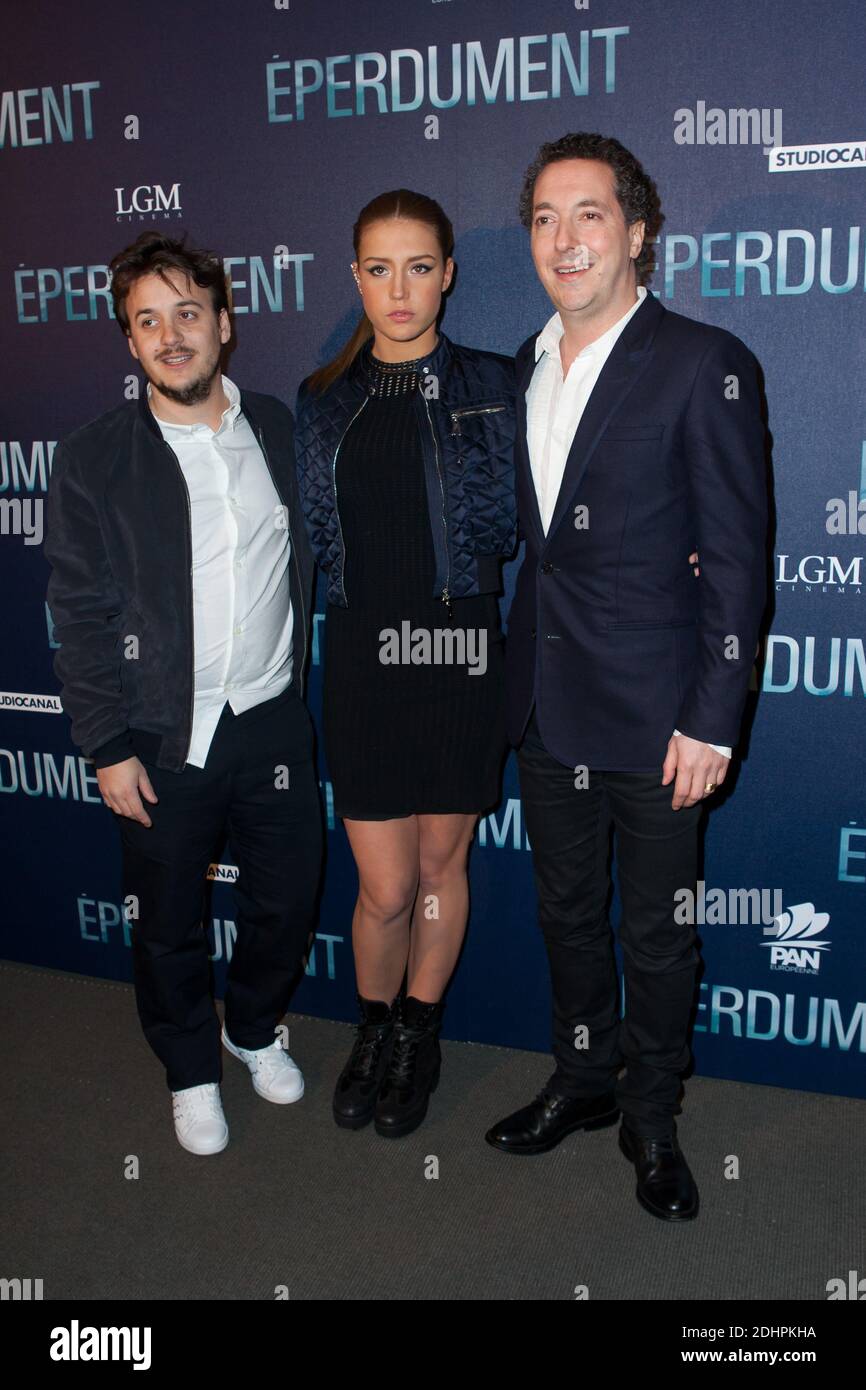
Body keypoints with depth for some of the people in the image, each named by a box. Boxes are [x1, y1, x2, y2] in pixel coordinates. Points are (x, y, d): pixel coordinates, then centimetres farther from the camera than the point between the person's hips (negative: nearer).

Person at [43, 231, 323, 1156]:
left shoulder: (280, 430, 3)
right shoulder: (93, 459, -5)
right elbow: (80, 615, -5)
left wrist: (305, 688, 7)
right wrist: (110, 746, -8)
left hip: (273, 723, 3)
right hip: (165, 737, -2)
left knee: (287, 900, 13)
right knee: (169, 924, 12)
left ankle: (254, 1029, 42)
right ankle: (192, 1070, 37)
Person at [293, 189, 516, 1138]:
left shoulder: (490, 387, 1)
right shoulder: (323, 402, 7)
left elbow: (512, 526, 0)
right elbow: (314, 539, 9)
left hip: (460, 653, -1)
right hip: (363, 657, 1)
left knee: (441, 861, 12)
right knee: (384, 887, 3)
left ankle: (418, 1037, 36)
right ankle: (373, 1030, 33)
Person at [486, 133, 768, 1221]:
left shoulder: (703, 364, -10)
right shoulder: (522, 370, 9)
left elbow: (736, 557, -12)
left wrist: (712, 722, -15)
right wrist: (512, 682, 9)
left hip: (652, 715, -5)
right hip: (545, 708, 6)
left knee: (656, 933, 10)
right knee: (566, 912, 19)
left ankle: (651, 1119, 31)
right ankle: (583, 1080, 40)